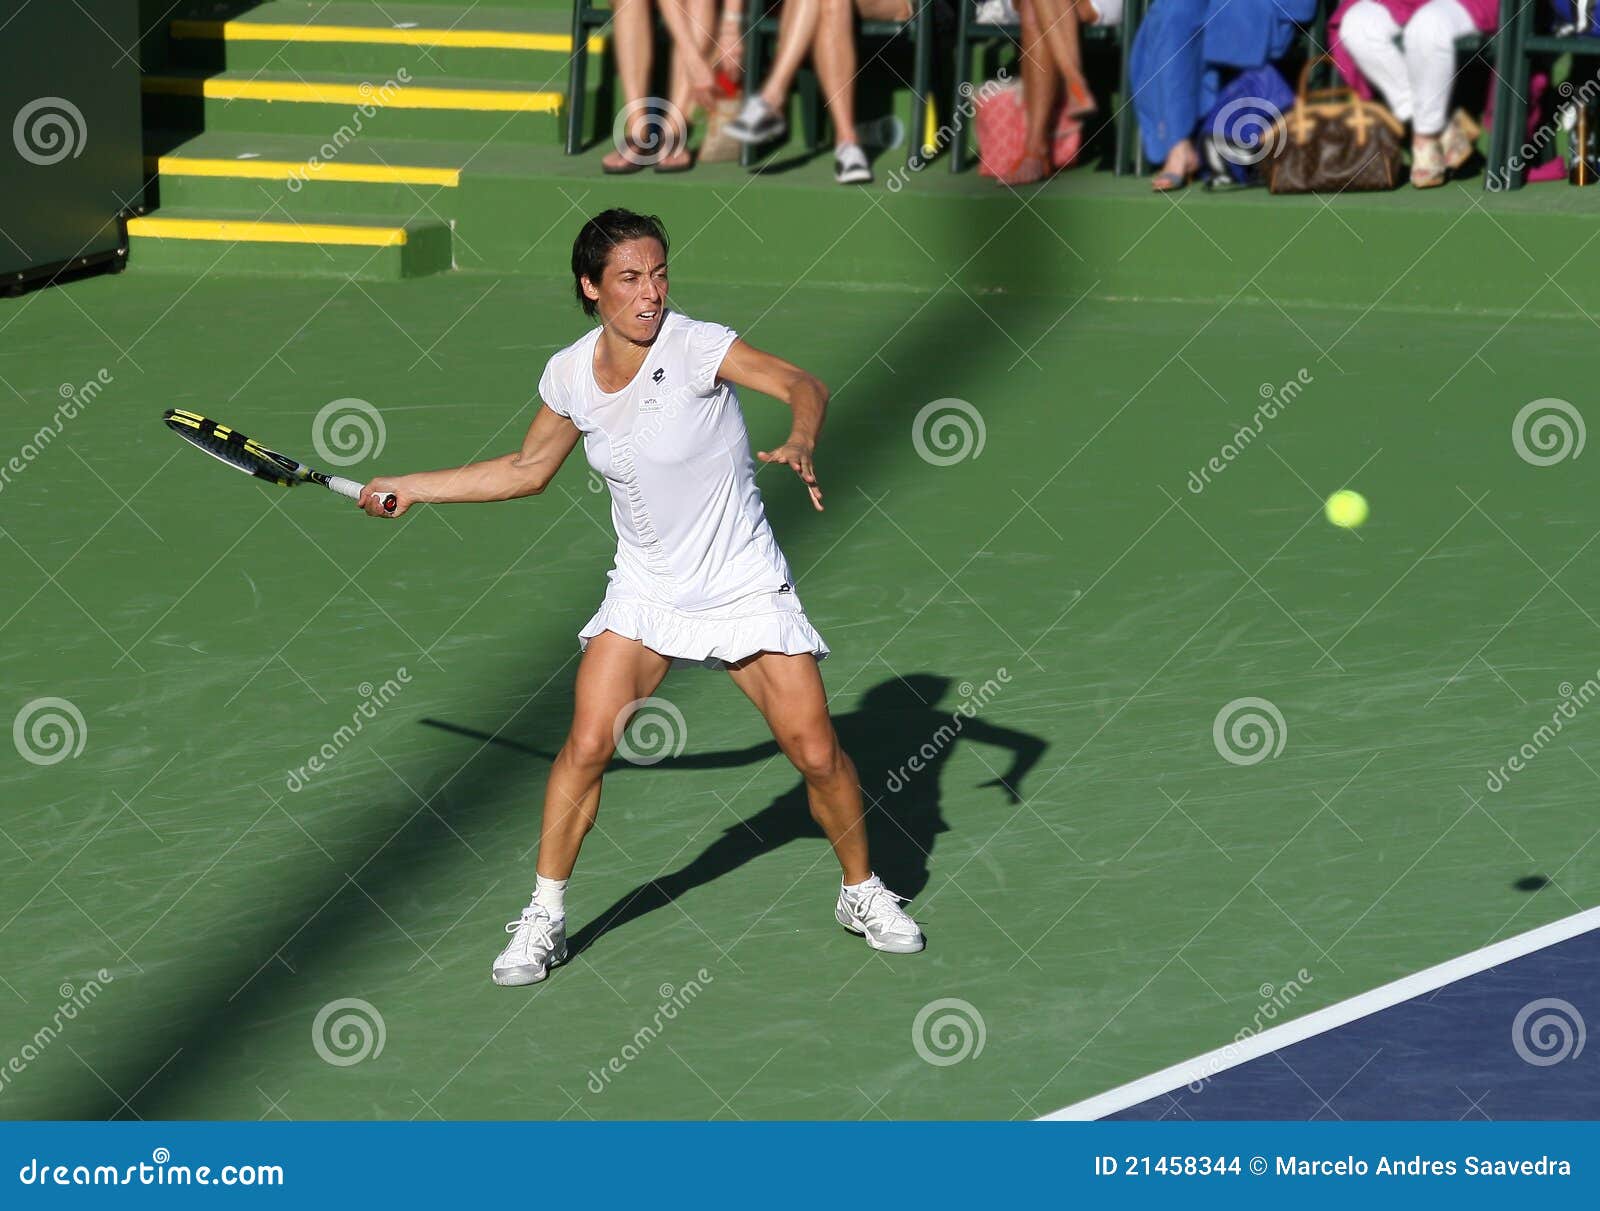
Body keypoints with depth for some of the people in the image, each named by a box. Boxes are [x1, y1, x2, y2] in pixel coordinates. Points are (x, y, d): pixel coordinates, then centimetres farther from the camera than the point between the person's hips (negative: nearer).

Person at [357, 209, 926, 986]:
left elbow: (801, 384, -32)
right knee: (587, 745, -12)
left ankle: (862, 892, 20)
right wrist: (411, 489, 14)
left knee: (817, 753, -5)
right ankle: (544, 916, 3)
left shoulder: (695, 347, -18)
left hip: (746, 590, -3)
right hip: (646, 593, 3)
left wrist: (799, 443, -53)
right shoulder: (570, 375, -3)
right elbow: (528, 470, 15)